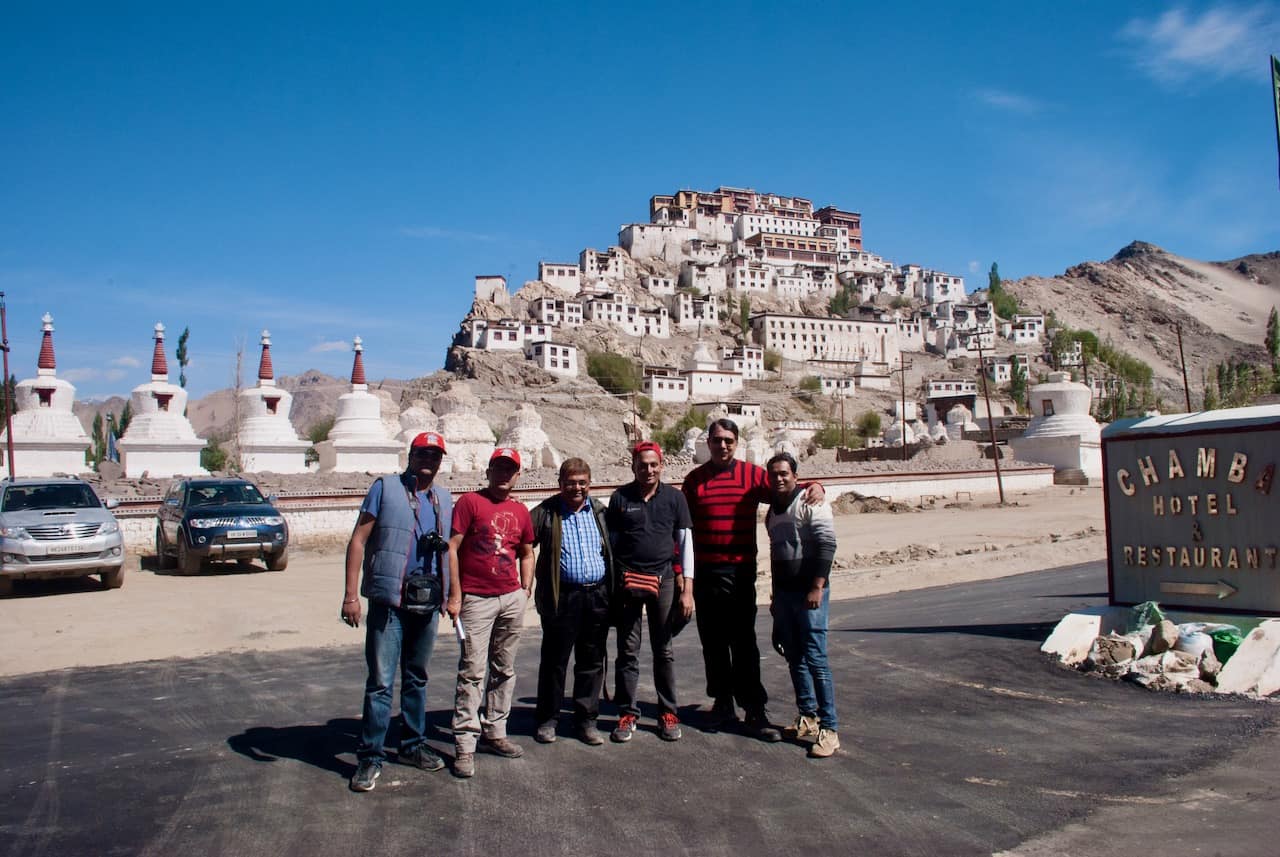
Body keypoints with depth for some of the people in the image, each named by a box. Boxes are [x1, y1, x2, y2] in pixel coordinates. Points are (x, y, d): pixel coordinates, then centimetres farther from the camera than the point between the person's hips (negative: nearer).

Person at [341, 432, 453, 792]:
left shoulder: (444, 499, 14)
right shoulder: (385, 488, -1)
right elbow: (358, 540, -5)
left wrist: (453, 594, 9)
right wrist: (350, 594, -12)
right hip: (388, 601, -5)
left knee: (417, 678, 16)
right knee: (381, 681, -3)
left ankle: (413, 745, 28)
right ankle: (370, 756, 6)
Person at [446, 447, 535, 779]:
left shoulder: (520, 510, 12)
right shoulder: (470, 501, -3)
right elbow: (452, 547, -7)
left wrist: (526, 590, 11)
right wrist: (455, 595, -12)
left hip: (512, 599, 6)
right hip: (476, 599, -6)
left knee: (504, 670, 12)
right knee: (472, 672, -6)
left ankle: (495, 732, 24)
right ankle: (464, 745, -2)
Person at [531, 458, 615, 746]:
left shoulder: (600, 511, 10)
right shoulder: (546, 512, 0)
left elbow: (613, 548, 16)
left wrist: (613, 590, 10)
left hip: (598, 596, 3)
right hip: (562, 598, -3)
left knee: (592, 662, 9)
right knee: (554, 661, 5)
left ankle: (586, 720, 20)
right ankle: (547, 720, 18)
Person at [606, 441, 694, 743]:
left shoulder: (674, 498, 3)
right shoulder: (620, 497, 2)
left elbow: (686, 542, 4)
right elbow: (610, 542, 6)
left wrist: (687, 588, -1)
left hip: (664, 579, 0)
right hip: (628, 582, 0)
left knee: (663, 651, 8)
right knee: (628, 652, 5)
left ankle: (667, 713, 18)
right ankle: (627, 714, 16)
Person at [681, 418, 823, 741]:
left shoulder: (753, 474, 2)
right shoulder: (694, 480, 6)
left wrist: (814, 487, -17)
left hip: (741, 572, -2)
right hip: (704, 573, 2)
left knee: (744, 643, -2)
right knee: (713, 642, 10)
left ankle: (755, 711, 3)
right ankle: (723, 702, 22)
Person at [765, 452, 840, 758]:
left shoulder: (810, 504, -8)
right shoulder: (773, 510, 16)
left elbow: (827, 545, -16)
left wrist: (817, 588, -21)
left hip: (809, 593, -8)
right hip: (783, 593, 8)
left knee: (815, 659, -9)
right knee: (795, 658, 11)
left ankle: (829, 728, -4)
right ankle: (807, 716, 22)